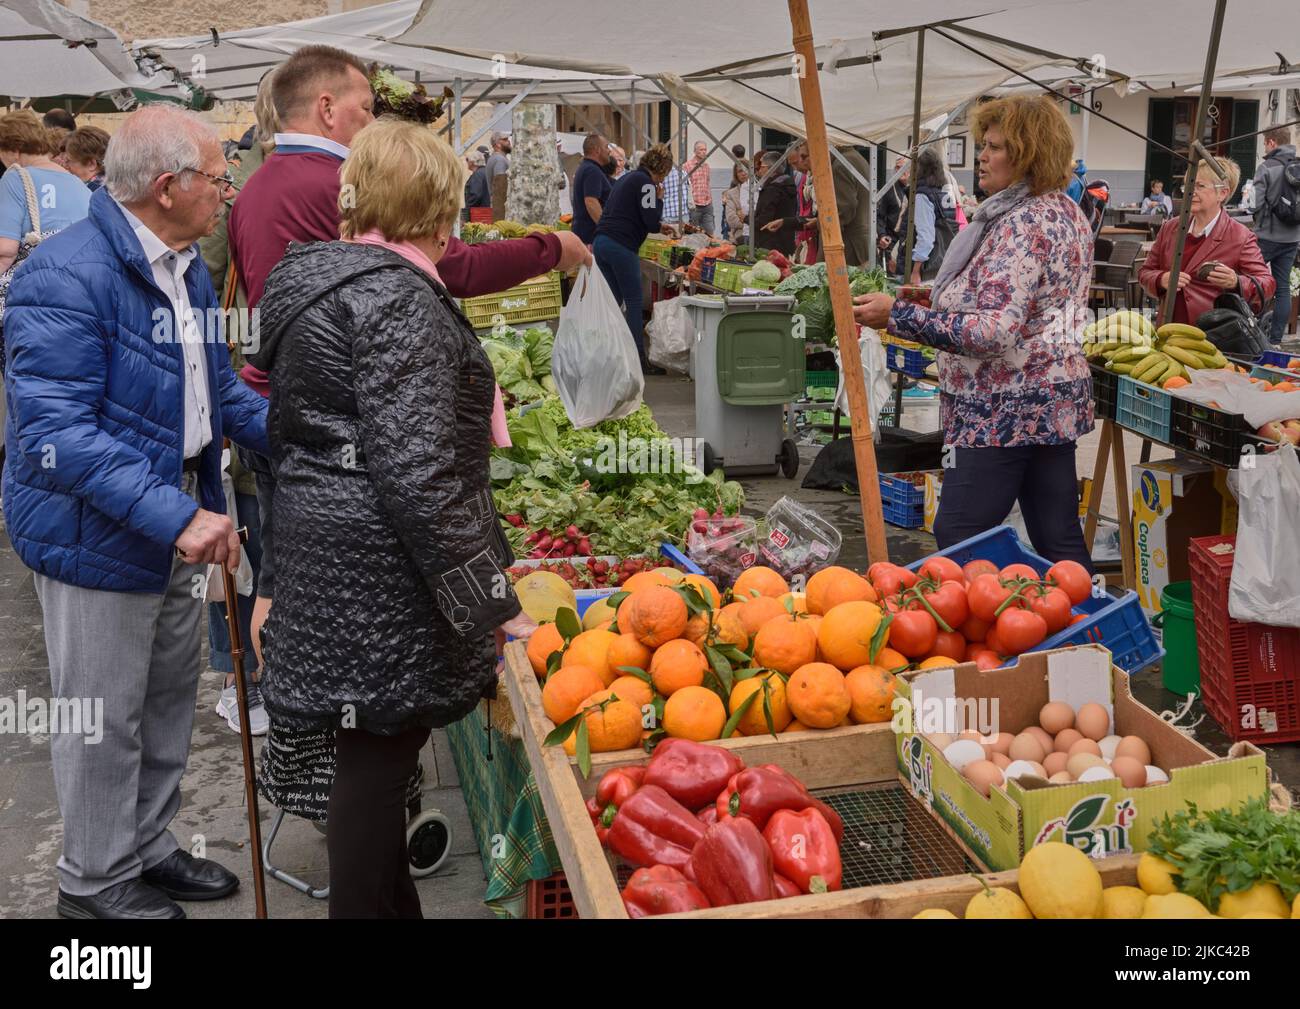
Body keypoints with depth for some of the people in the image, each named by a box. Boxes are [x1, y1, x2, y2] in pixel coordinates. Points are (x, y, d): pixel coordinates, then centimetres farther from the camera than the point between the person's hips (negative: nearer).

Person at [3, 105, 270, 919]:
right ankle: (97, 879, 29)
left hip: (178, 523, 9)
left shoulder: (187, 269, 6)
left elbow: (220, 387, 15)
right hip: (99, 537, -9)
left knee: (170, 700, 20)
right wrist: (173, 517, -35)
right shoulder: (65, 278, -23)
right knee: (104, 720, 8)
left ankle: (149, 847, 40)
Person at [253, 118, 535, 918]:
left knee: (375, 752, 18)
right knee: (379, 756, 0)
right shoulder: (398, 298, -17)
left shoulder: (312, 278, 14)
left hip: (321, 549, 10)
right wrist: (490, 604, -20)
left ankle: (391, 901, 32)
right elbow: (418, 472, -23)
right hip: (382, 574, -10)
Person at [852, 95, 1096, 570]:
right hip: (1056, 402, 10)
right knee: (1058, 541, 14)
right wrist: (940, 299, 20)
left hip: (1006, 410, -10)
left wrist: (897, 315, -24)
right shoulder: (1065, 211, 13)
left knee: (957, 540, -4)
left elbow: (993, 332, -27)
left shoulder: (1022, 224, -19)